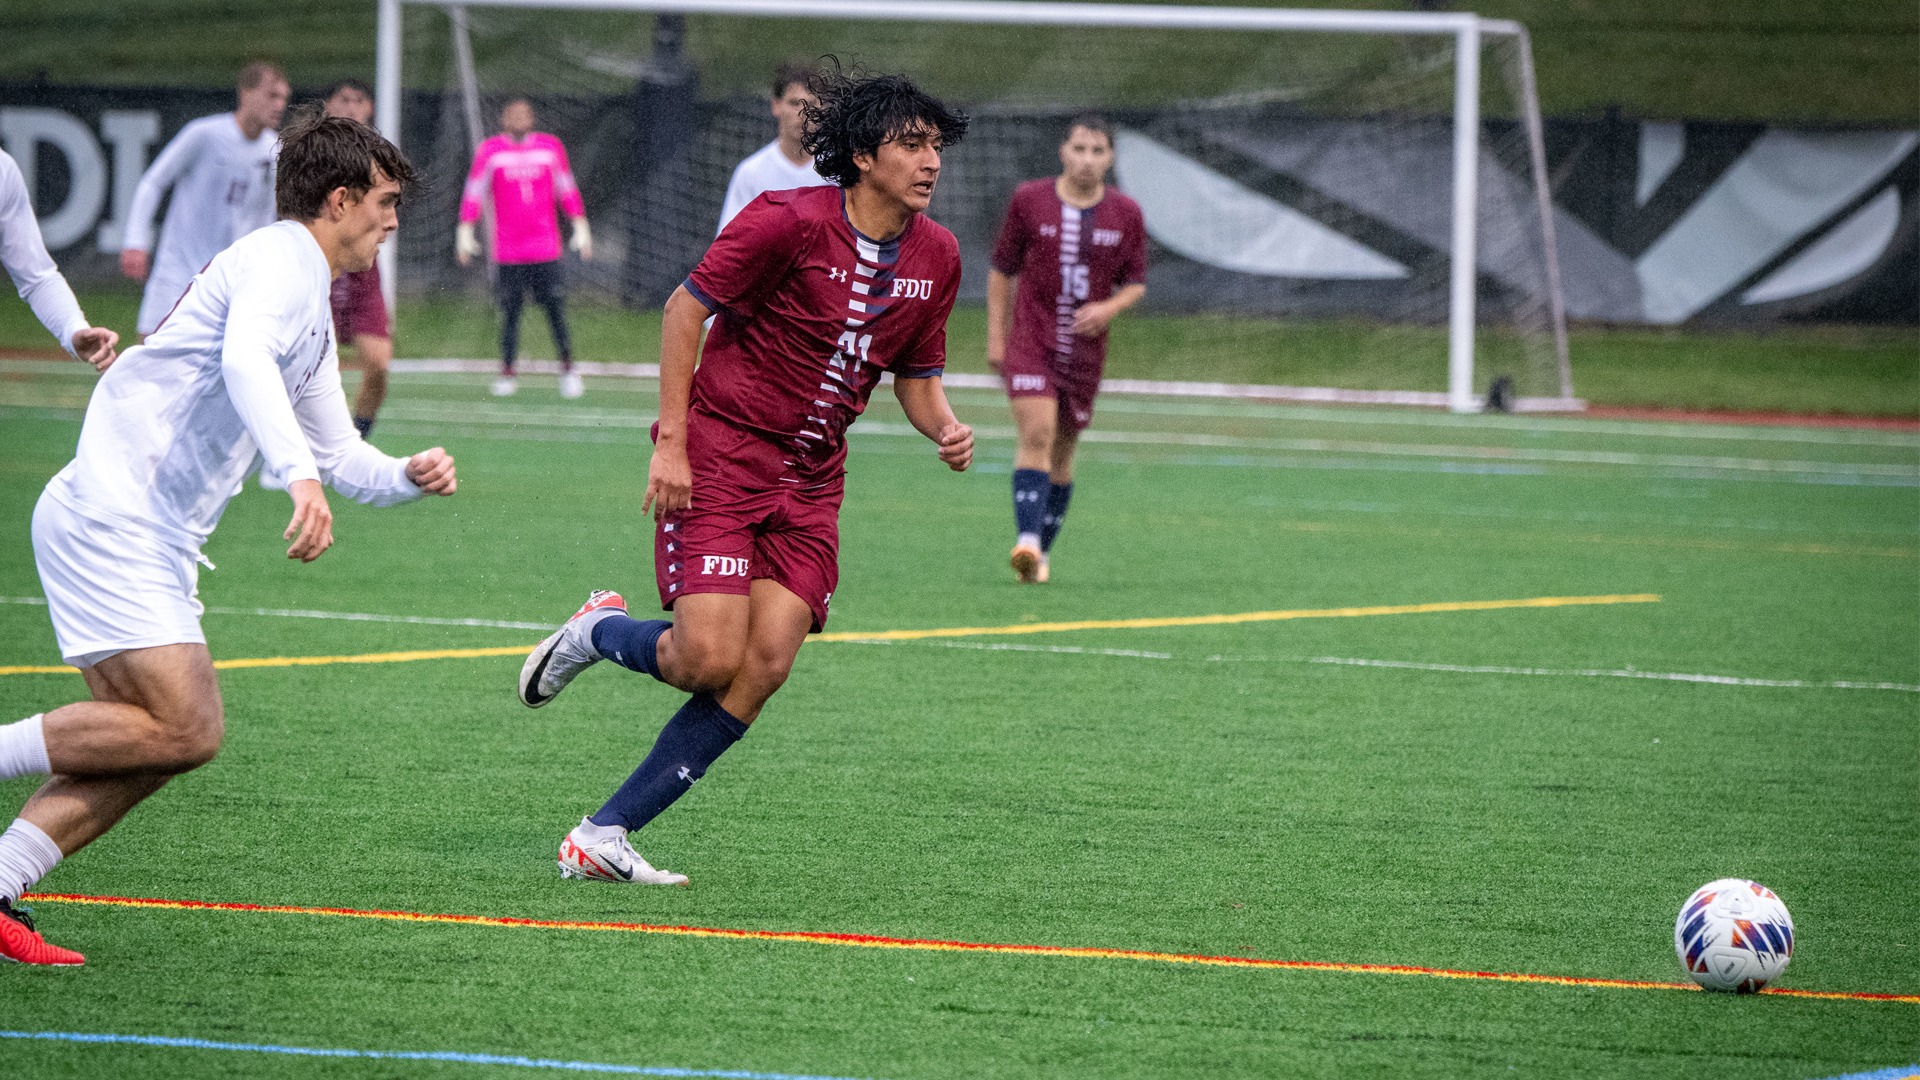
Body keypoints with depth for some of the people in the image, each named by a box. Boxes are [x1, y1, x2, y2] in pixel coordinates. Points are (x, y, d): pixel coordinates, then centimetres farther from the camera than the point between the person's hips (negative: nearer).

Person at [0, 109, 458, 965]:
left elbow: (339, 453, 32)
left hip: (155, 541, 10)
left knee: (156, 743, 2)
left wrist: (409, 476, 12)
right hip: (107, 516, -10)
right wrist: (299, 474, -40)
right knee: (183, 729, -18)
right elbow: (243, 357, -29)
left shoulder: (314, 313, 24)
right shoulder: (281, 259, -8)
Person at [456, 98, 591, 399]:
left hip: (545, 248, 1)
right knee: (510, 311, -2)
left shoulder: (550, 147, 8)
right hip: (507, 248, -1)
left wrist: (581, 228, 11)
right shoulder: (489, 151, 3)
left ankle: (567, 367, 8)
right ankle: (506, 373, 4)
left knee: (555, 308, -2)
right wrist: (465, 233, -5)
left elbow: (567, 190, 15)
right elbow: (473, 193, 3)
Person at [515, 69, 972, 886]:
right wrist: (671, 442, -13)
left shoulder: (935, 257, 4)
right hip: (719, 457, -6)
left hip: (809, 481, 6)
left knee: (764, 667, -8)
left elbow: (918, 374, 17)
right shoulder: (790, 222, -15)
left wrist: (944, 429, -5)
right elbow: (686, 307, -9)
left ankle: (602, 837, -2)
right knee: (709, 659, -17)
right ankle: (596, 633, 19)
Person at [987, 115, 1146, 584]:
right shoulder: (1029, 200, -2)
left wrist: (1109, 307, -12)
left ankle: (1040, 552, 22)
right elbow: (1002, 269, 8)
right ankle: (1027, 540, -29)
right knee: (1037, 434, -20)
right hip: (1030, 339, -2)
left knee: (1062, 452, 9)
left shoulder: (1126, 215, 1)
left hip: (1085, 348, 2)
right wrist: (996, 336, 6)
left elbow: (1136, 282, 9)